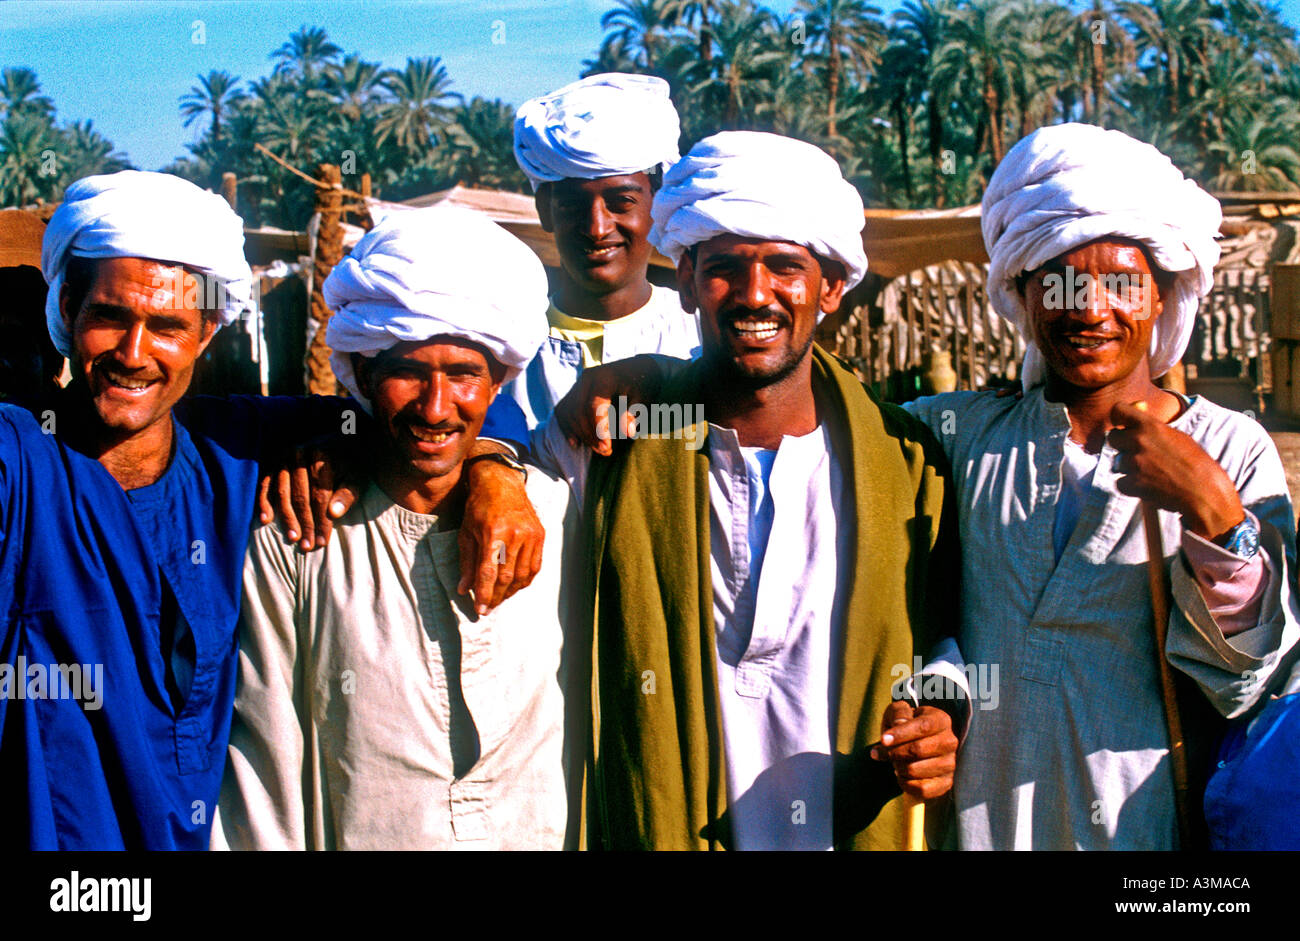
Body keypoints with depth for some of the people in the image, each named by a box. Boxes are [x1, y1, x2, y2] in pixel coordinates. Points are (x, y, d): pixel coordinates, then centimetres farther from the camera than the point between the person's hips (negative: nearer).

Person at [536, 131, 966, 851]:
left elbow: (953, 640, 6)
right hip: (654, 833, -1)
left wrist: (939, 723, -13)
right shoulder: (606, 438, -9)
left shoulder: (907, 460, -4)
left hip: (865, 834, 1)